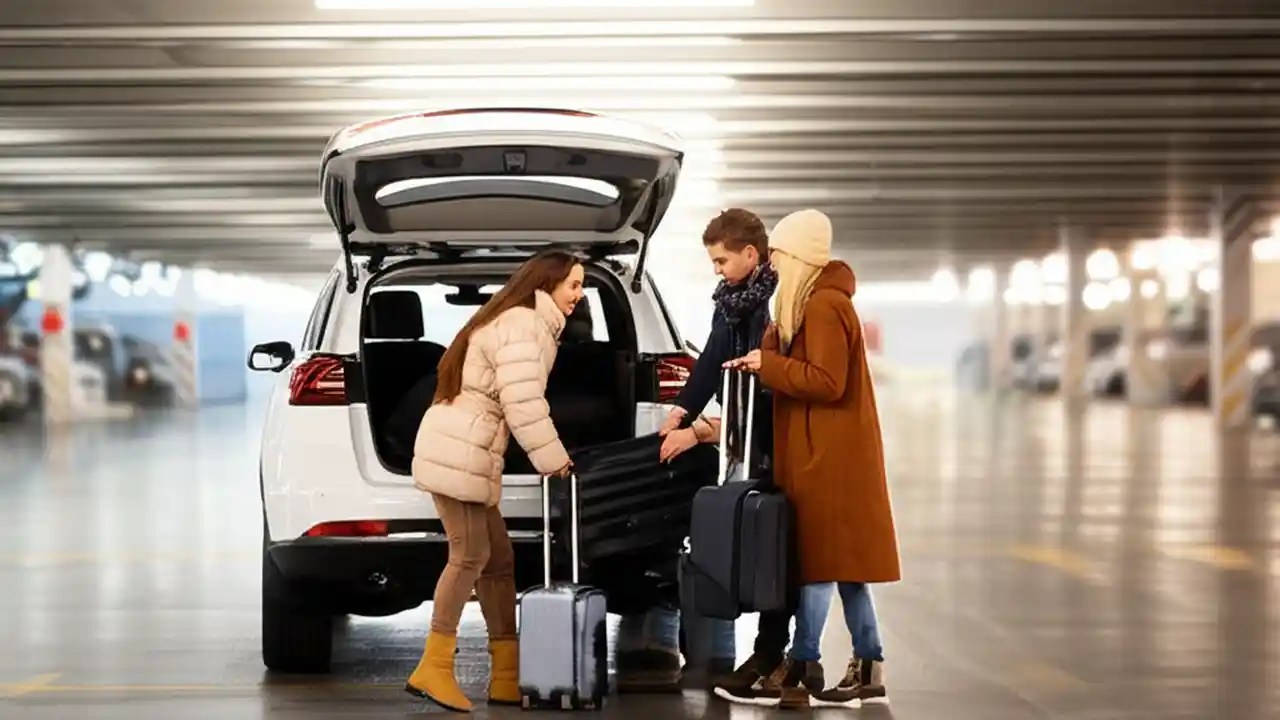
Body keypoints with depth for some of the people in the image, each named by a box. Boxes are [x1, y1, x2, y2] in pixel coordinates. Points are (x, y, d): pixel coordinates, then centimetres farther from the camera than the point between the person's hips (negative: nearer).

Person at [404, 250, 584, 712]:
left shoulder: (523, 322, 23)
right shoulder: (521, 324, -12)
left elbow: (522, 400, 18)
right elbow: (522, 403, -20)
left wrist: (552, 454, 9)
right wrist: (554, 460, -14)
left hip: (465, 454, 11)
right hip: (457, 454, -11)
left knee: (497, 557, 9)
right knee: (471, 556, -9)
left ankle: (507, 677, 11)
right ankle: (433, 670, -6)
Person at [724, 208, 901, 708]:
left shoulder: (824, 306, -16)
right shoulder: (812, 301, 17)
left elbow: (827, 382, -22)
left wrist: (769, 364, -15)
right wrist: (764, 364, 6)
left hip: (828, 456, -10)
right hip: (822, 452, 10)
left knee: (819, 560, -6)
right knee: (840, 562, 10)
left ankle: (802, 667, -2)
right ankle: (868, 668, 12)